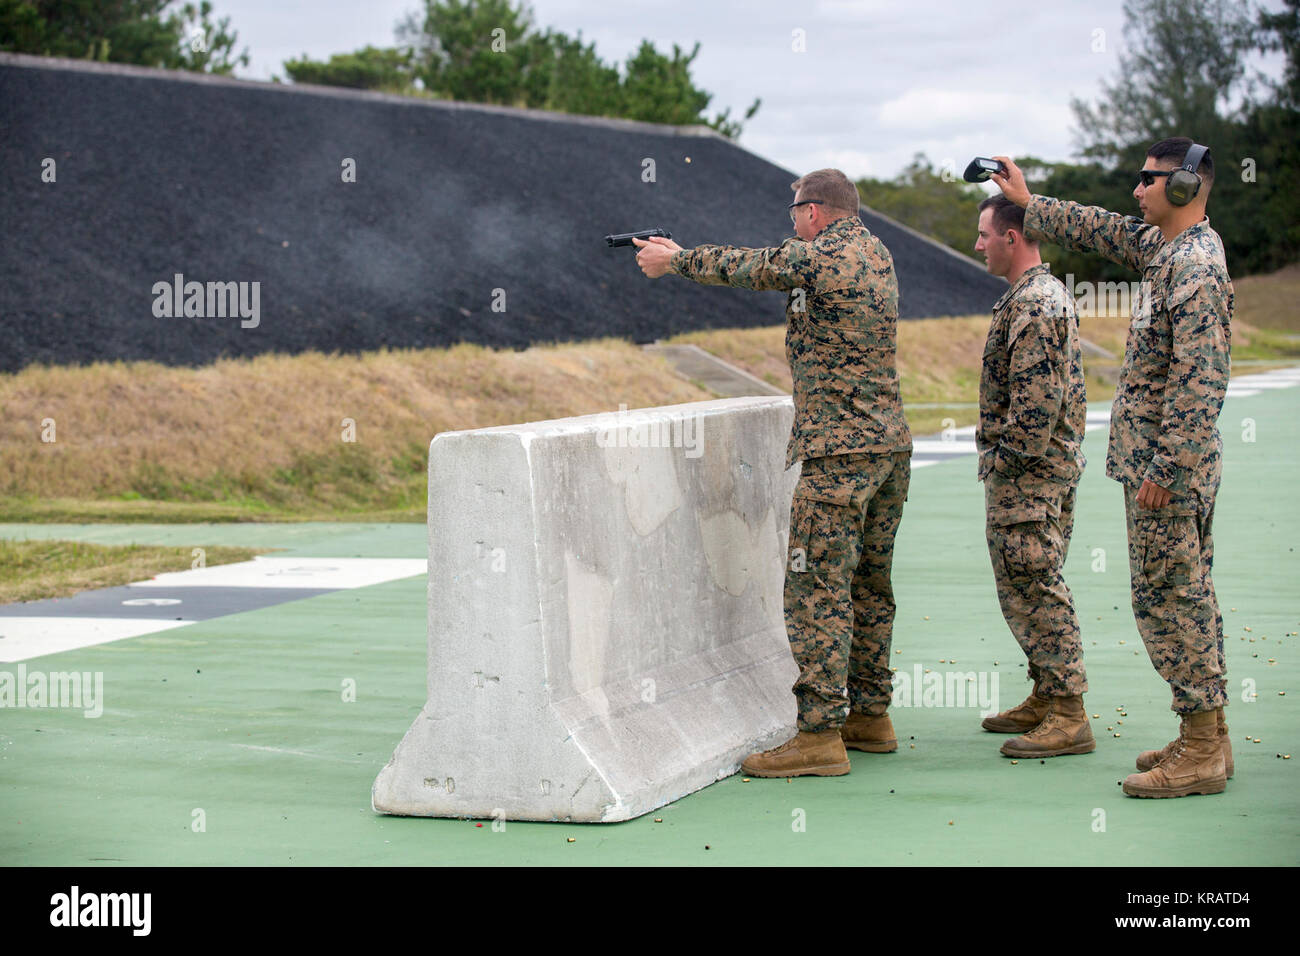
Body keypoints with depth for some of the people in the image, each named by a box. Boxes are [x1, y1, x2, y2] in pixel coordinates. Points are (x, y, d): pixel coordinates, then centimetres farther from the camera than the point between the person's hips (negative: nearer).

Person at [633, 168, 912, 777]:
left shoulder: (817, 257, -11)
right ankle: (869, 715, 22)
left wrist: (672, 260, 19)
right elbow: (767, 266, 25)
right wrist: (683, 255, 29)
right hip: (891, 445, 9)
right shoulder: (874, 253, 15)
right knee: (868, 585, 15)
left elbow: (745, 268, 2)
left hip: (838, 451, -9)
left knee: (818, 588, -8)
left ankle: (820, 733, -10)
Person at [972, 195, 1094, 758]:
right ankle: (1046, 698, 23)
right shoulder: (1050, 295, 16)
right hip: (1053, 463, 11)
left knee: (1036, 589, -8)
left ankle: (1068, 717, -6)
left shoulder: (1031, 306, -18)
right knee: (1026, 588, 16)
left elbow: (1037, 400, -24)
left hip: (1027, 473, -11)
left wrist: (1004, 460, -17)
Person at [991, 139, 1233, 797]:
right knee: (1186, 595, 13)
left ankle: (1200, 752, -2)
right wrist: (1028, 204, 35)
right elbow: (1103, 232, 30)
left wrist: (1164, 470, -24)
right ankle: (1206, 738, 19)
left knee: (1168, 597, -6)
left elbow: (1199, 383, -24)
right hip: (1161, 459, 10)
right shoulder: (1166, 247, 11)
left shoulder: (1196, 267, -19)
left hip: (1169, 465, -10)